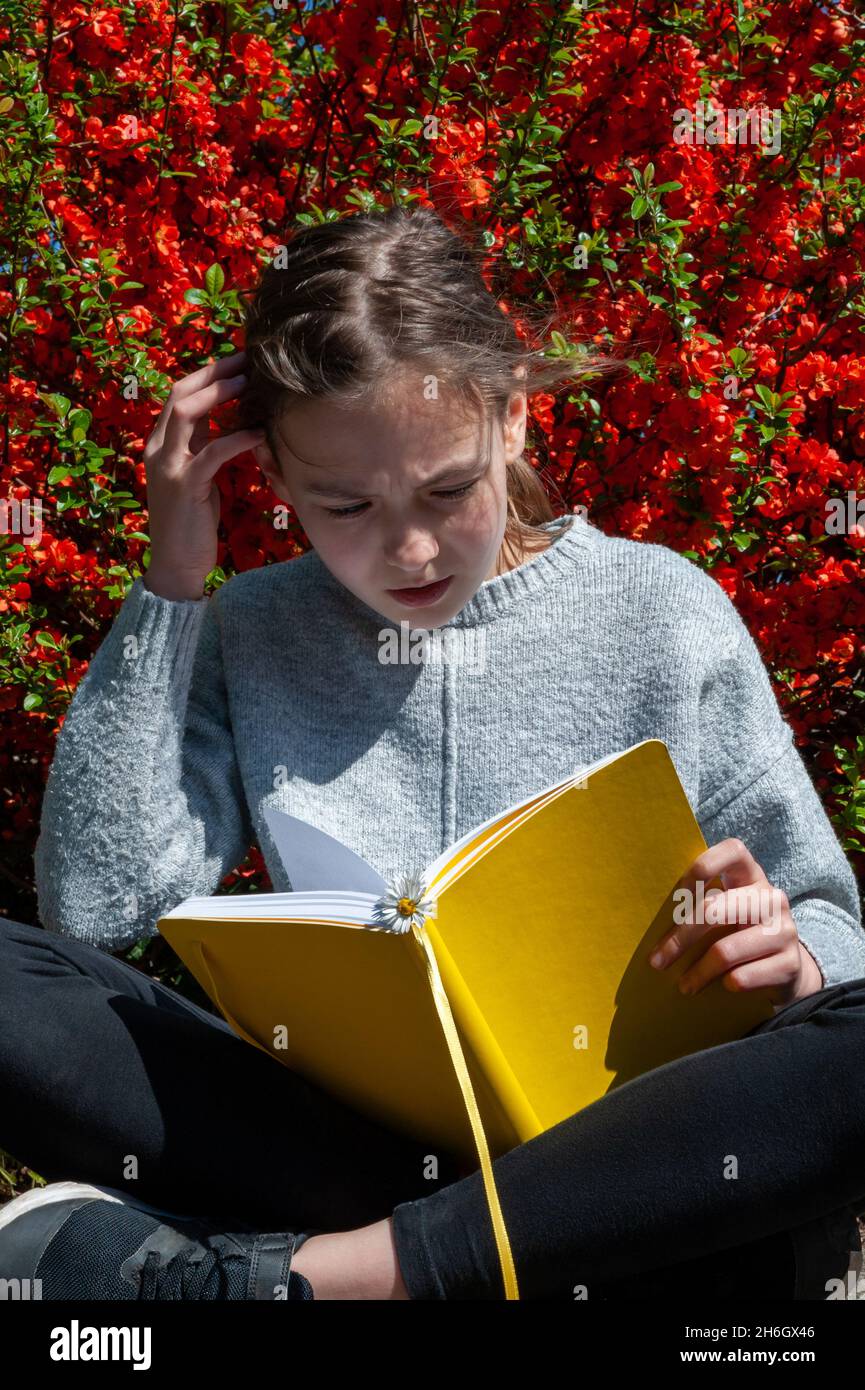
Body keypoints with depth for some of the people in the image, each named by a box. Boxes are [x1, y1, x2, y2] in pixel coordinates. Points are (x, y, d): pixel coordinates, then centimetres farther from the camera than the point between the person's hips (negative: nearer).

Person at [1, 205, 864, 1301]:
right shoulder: (248, 638, 7)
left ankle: (264, 1272, -28)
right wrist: (171, 582, -5)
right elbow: (101, 902, -6)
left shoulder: (663, 614, 2)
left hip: (615, 1138, 0)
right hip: (331, 1132, 1)